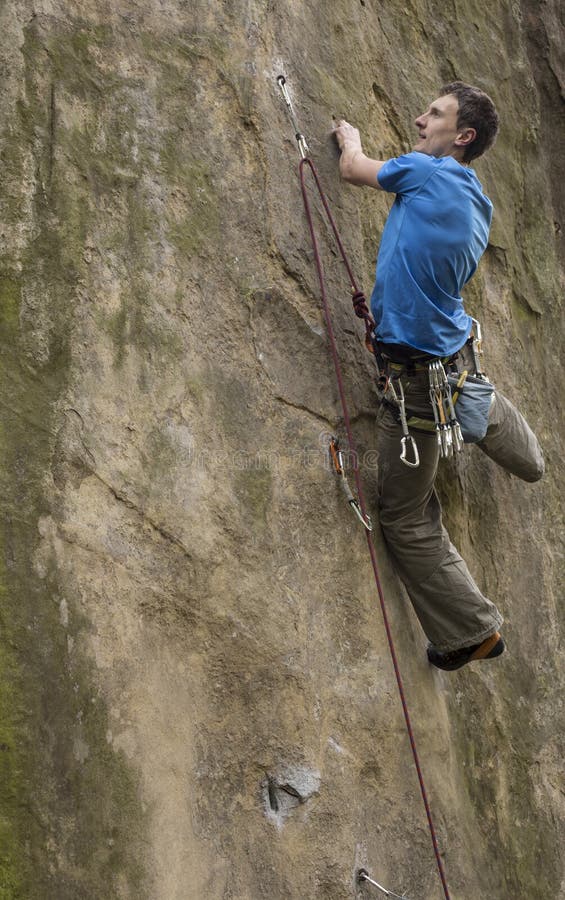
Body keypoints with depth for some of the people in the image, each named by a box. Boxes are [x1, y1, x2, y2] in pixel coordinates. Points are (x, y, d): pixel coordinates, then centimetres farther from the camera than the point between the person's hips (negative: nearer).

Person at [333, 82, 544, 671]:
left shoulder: (425, 171, -16)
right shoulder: (479, 207, 5)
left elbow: (353, 168, 3)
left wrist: (348, 137, 23)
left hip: (416, 372, -8)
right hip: (457, 355, 8)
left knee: (406, 517, 2)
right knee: (481, 410, 40)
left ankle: (471, 630, 10)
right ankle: (531, 461, 73)